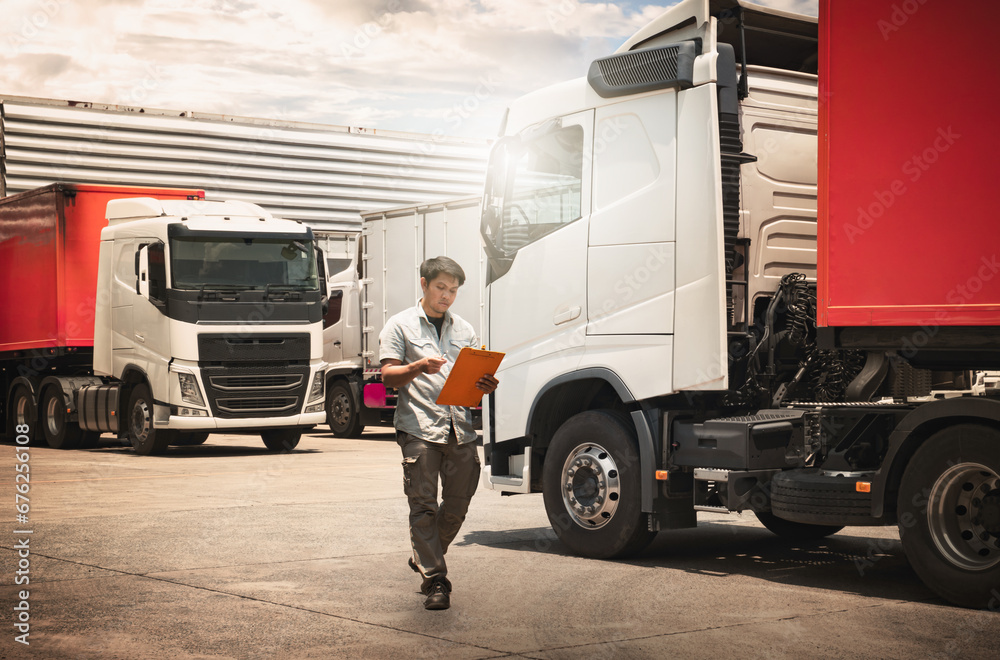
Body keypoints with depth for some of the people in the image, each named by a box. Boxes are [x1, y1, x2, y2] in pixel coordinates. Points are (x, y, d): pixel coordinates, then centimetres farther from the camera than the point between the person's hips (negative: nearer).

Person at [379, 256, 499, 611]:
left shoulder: (465, 330, 21)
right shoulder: (400, 325, 7)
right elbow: (388, 376, -1)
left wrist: (485, 385, -3)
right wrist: (419, 367, -20)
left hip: (460, 430, 5)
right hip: (419, 429, -4)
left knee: (457, 506, 8)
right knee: (424, 507, -6)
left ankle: (424, 559, 30)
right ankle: (435, 580, -1)